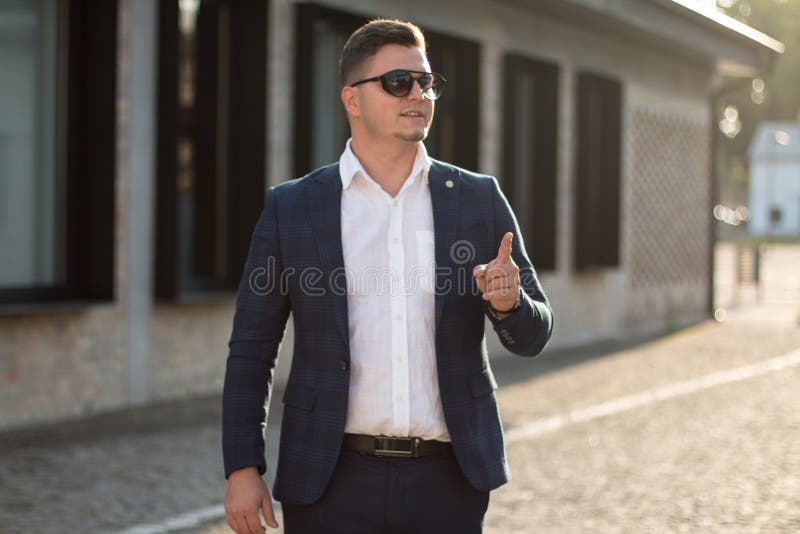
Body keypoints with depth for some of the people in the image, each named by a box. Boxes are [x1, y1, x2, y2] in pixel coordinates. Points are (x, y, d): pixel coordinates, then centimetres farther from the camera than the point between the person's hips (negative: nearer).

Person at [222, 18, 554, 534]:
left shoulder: (480, 200, 5)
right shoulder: (291, 208, 2)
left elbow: (533, 335, 7)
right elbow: (251, 350, 4)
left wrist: (509, 301, -15)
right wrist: (242, 468, -3)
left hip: (449, 479, 1)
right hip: (333, 479, -1)